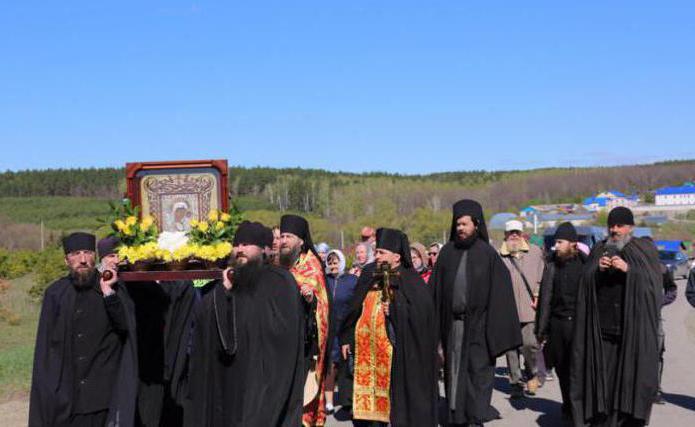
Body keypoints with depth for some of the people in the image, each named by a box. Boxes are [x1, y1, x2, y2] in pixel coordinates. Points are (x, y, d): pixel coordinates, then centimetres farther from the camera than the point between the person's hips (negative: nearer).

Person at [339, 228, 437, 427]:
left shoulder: (410, 279, -5)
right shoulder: (369, 274, 9)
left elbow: (424, 311, -11)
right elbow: (355, 308, 14)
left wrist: (395, 309, -19)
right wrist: (346, 338, 13)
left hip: (396, 351, -5)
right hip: (367, 348, 5)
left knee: (396, 396, 1)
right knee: (369, 392, 9)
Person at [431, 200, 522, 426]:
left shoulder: (488, 253, -2)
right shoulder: (447, 252, 6)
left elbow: (499, 291, -5)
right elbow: (436, 289, 5)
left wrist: (496, 328, -11)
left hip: (477, 322, -3)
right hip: (452, 323, 3)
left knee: (478, 370, -1)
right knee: (453, 370, 10)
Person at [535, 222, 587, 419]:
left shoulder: (585, 263, -3)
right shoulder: (552, 264, 8)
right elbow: (545, 297, 8)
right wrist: (541, 328, 5)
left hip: (579, 323, -4)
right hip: (557, 323, 4)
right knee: (562, 368, 10)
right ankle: (568, 406, 25)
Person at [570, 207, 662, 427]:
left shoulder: (645, 250, 9)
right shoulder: (599, 250, 15)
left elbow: (654, 283, -4)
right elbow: (586, 284, 7)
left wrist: (629, 269, -17)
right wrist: (597, 270, -11)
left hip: (634, 329, -2)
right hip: (602, 328, 2)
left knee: (631, 375, -4)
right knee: (602, 375, -1)